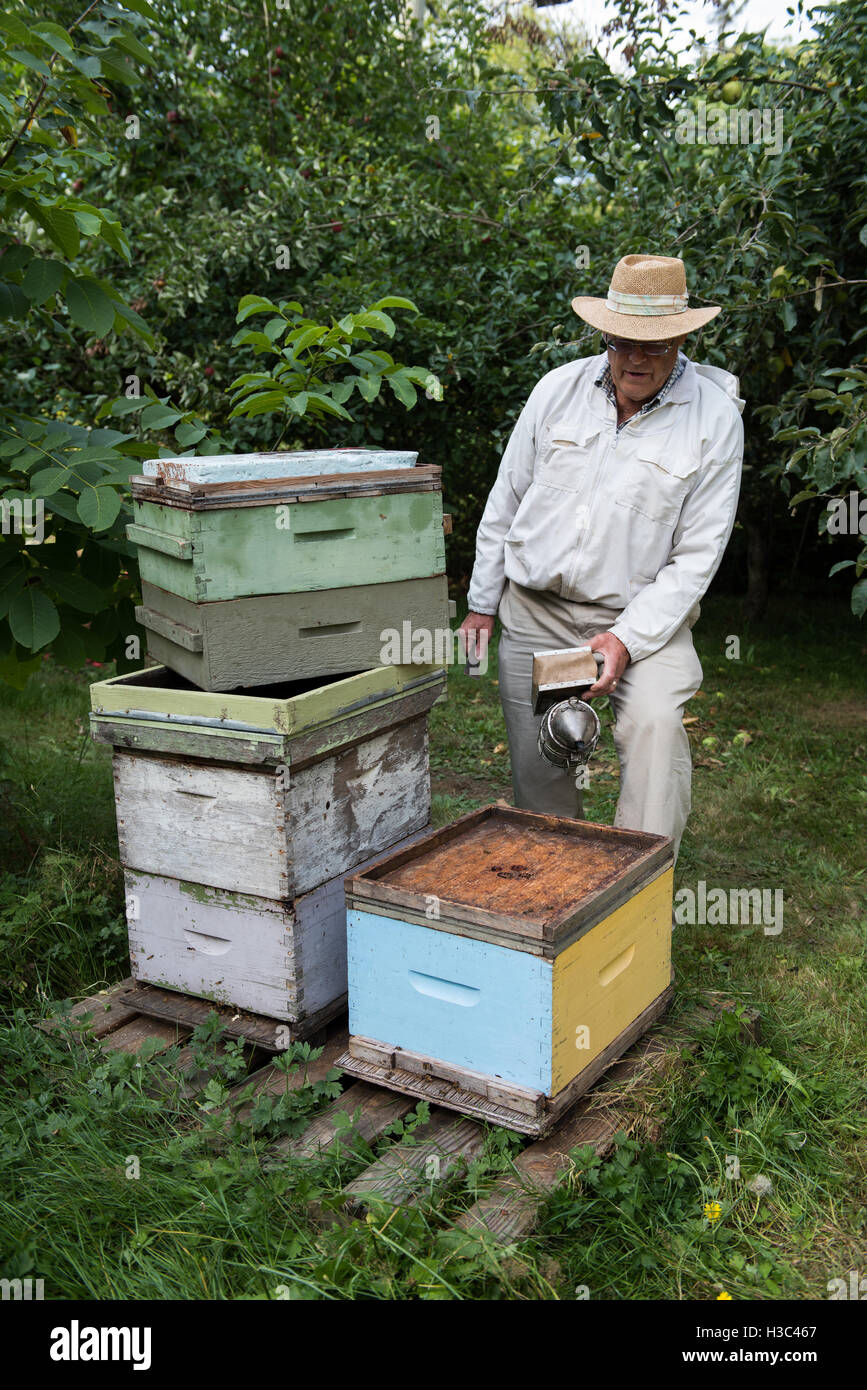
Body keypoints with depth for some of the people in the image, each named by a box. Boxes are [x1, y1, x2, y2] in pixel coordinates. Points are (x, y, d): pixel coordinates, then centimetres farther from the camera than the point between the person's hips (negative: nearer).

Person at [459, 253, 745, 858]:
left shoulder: (715, 416, -8)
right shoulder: (559, 389, 0)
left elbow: (696, 555, -9)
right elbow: (505, 502, 9)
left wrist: (627, 639, -19)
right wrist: (482, 602, 11)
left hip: (642, 613, -2)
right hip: (533, 609, 3)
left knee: (656, 722, -28)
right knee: (538, 768, 7)